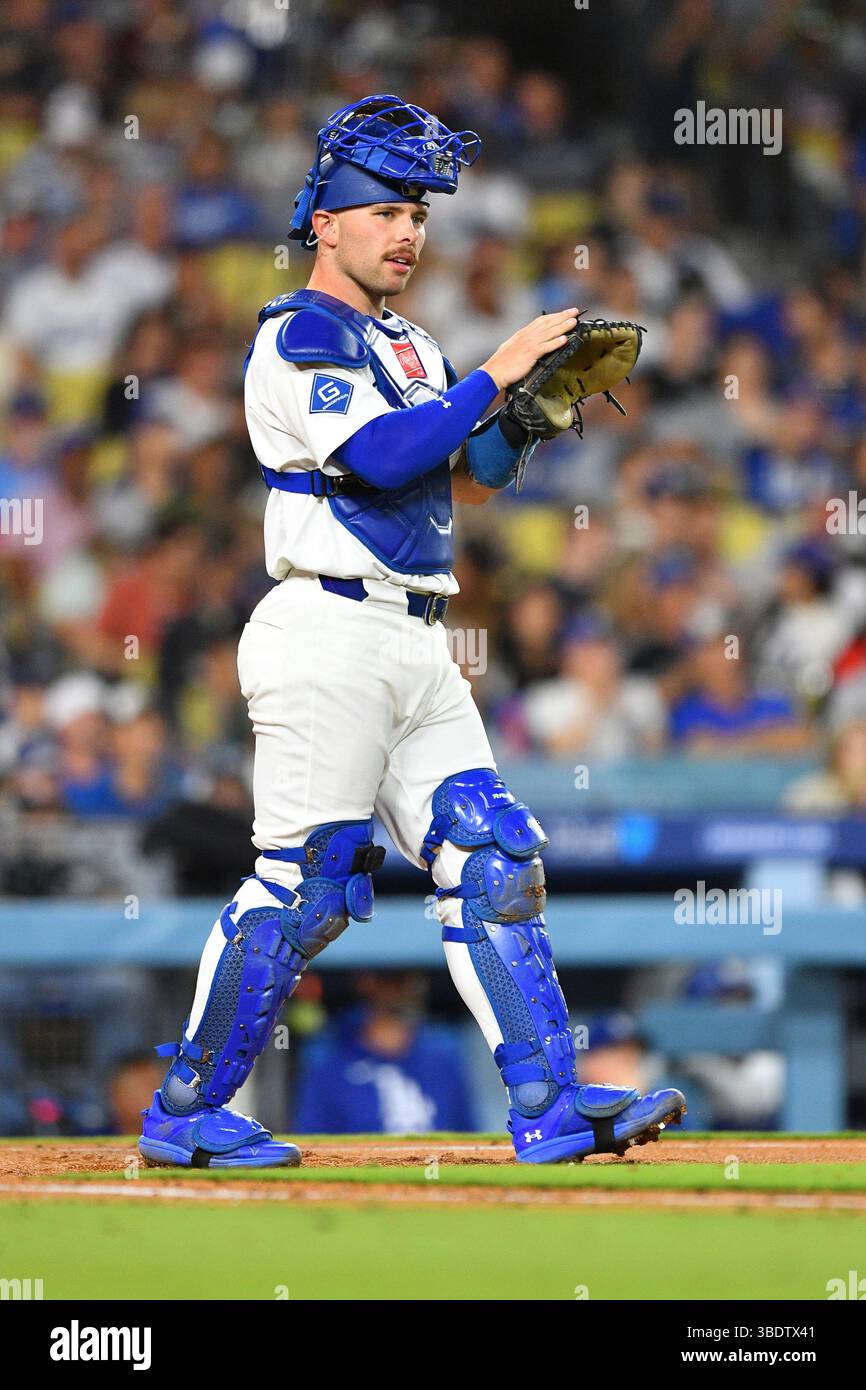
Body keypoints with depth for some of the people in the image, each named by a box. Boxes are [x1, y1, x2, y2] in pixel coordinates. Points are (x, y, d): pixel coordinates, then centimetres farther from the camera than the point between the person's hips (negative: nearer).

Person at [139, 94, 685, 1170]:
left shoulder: (407, 347, 21)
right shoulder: (298, 334, -7)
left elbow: (472, 479, 20)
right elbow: (384, 456, -21)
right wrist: (494, 374, -16)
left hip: (416, 646, 9)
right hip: (329, 635, -9)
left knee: (494, 860, 3)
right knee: (302, 881, -9)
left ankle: (549, 1105, 2)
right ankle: (184, 1115, -1)